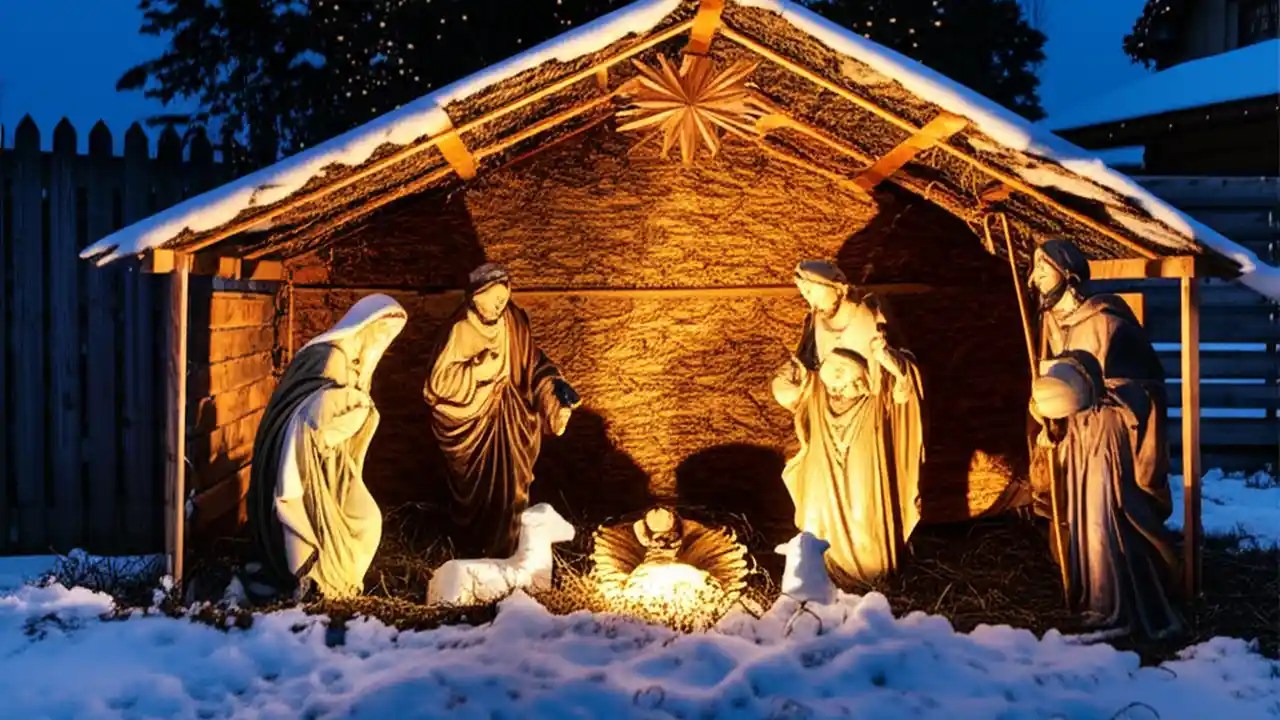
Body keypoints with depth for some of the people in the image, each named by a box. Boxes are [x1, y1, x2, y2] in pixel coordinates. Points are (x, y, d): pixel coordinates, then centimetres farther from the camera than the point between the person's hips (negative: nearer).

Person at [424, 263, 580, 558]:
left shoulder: (513, 321, -11)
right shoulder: (459, 330, -25)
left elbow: (532, 363, -4)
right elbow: (438, 384, -23)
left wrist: (555, 402, -16)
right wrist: (479, 368, -32)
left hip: (508, 421, 4)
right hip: (471, 424, -4)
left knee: (510, 487, 20)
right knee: (476, 492, 16)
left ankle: (505, 549, 45)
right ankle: (475, 552, 41)